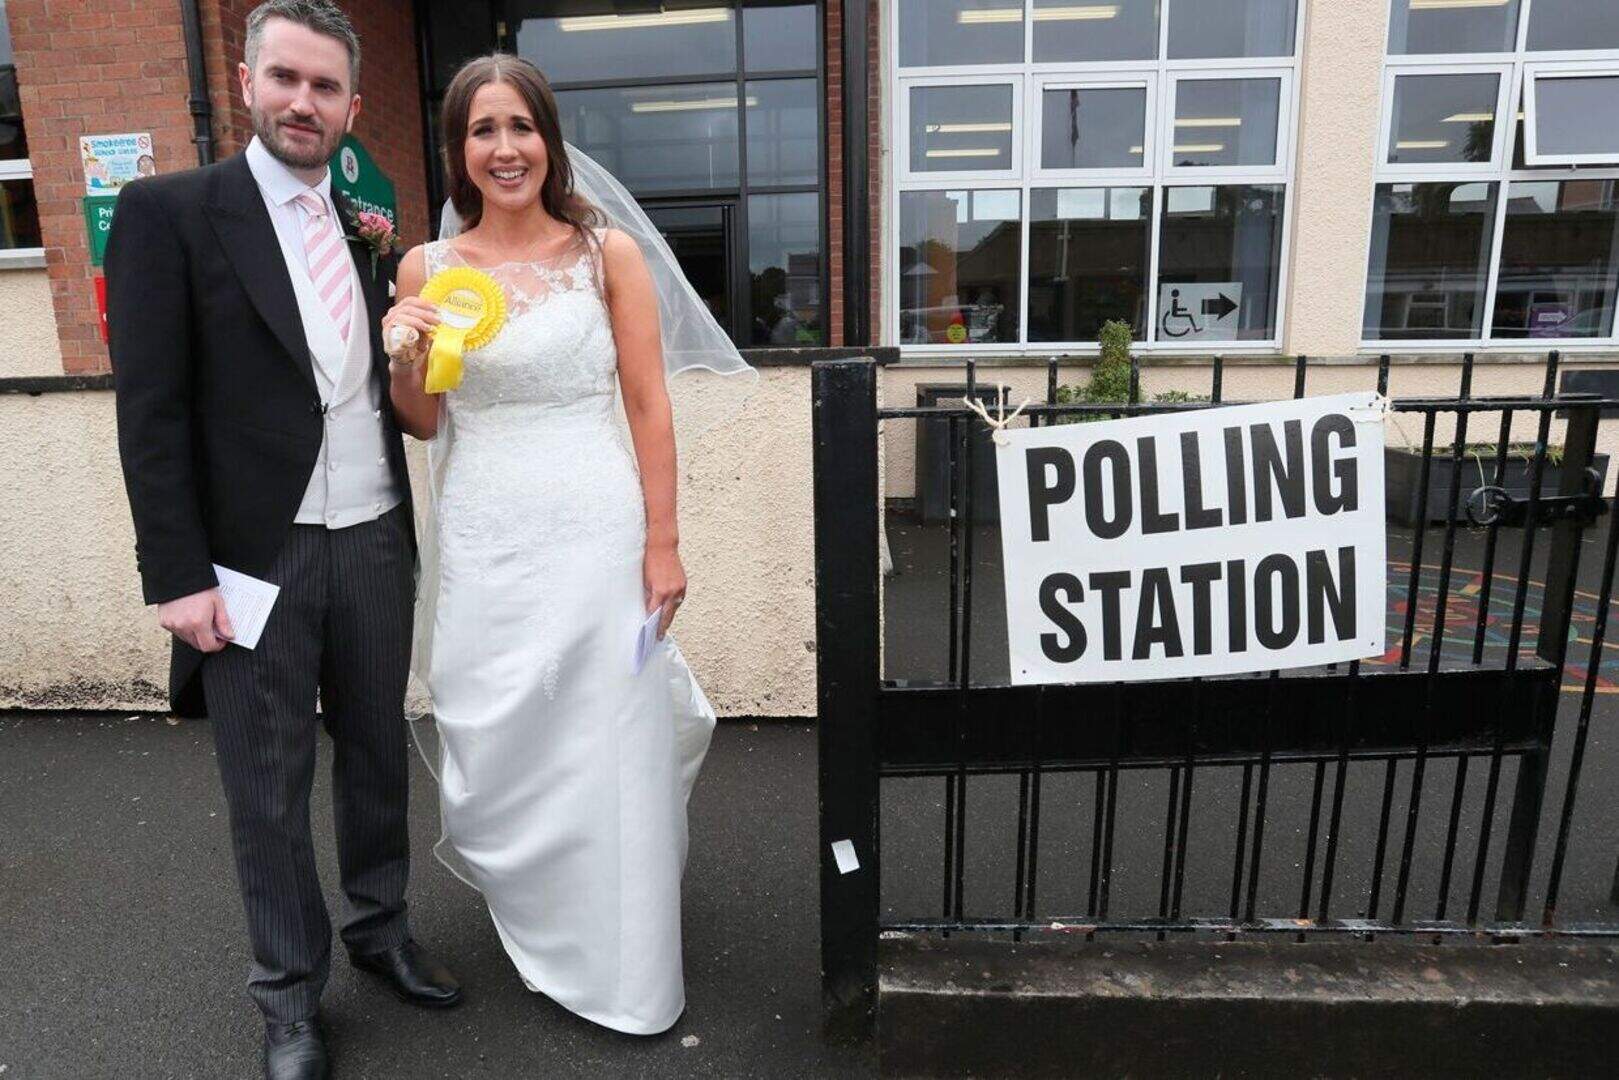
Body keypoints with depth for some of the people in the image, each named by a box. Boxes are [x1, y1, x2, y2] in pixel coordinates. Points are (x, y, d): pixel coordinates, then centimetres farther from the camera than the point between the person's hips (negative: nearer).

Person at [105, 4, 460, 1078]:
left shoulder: (363, 230, 10)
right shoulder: (169, 211, -4)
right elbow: (151, 412, -9)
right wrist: (178, 577, -13)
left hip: (375, 545, 5)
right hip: (257, 558, -4)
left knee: (379, 754, 17)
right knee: (269, 789, 10)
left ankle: (381, 926, 39)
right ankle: (290, 992, 29)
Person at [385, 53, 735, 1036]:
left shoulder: (609, 252, 0)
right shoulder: (427, 268, 6)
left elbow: (650, 407, -1)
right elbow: (423, 424, 11)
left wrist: (663, 543, -5)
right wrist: (406, 357, -9)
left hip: (595, 532, -2)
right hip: (481, 541, 3)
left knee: (608, 753, 6)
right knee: (495, 753, 12)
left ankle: (622, 971, 29)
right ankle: (537, 936, 40)